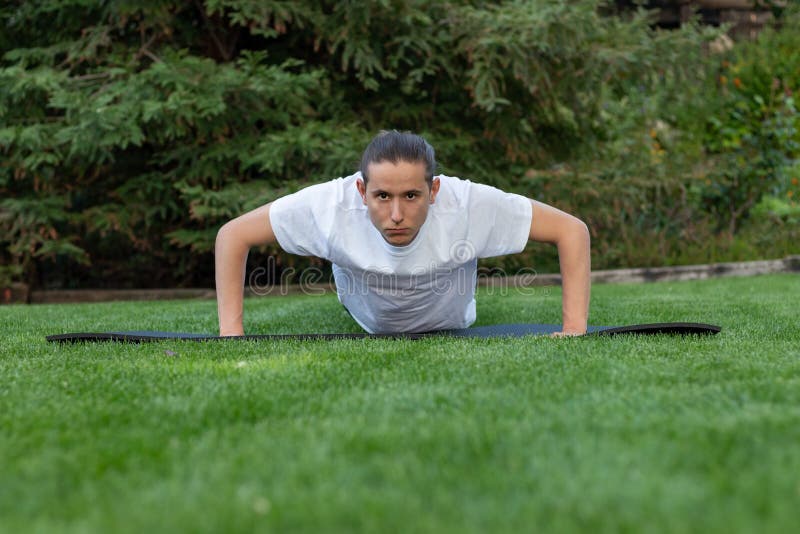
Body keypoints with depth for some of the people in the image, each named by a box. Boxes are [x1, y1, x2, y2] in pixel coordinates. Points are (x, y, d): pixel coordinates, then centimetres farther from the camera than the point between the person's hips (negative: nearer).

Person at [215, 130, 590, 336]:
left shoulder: (468, 205, -46)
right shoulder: (332, 205, -44)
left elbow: (572, 230, -35)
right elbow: (233, 235, -31)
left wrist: (574, 327, -40)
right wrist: (231, 330, -36)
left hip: (448, 323, 0)